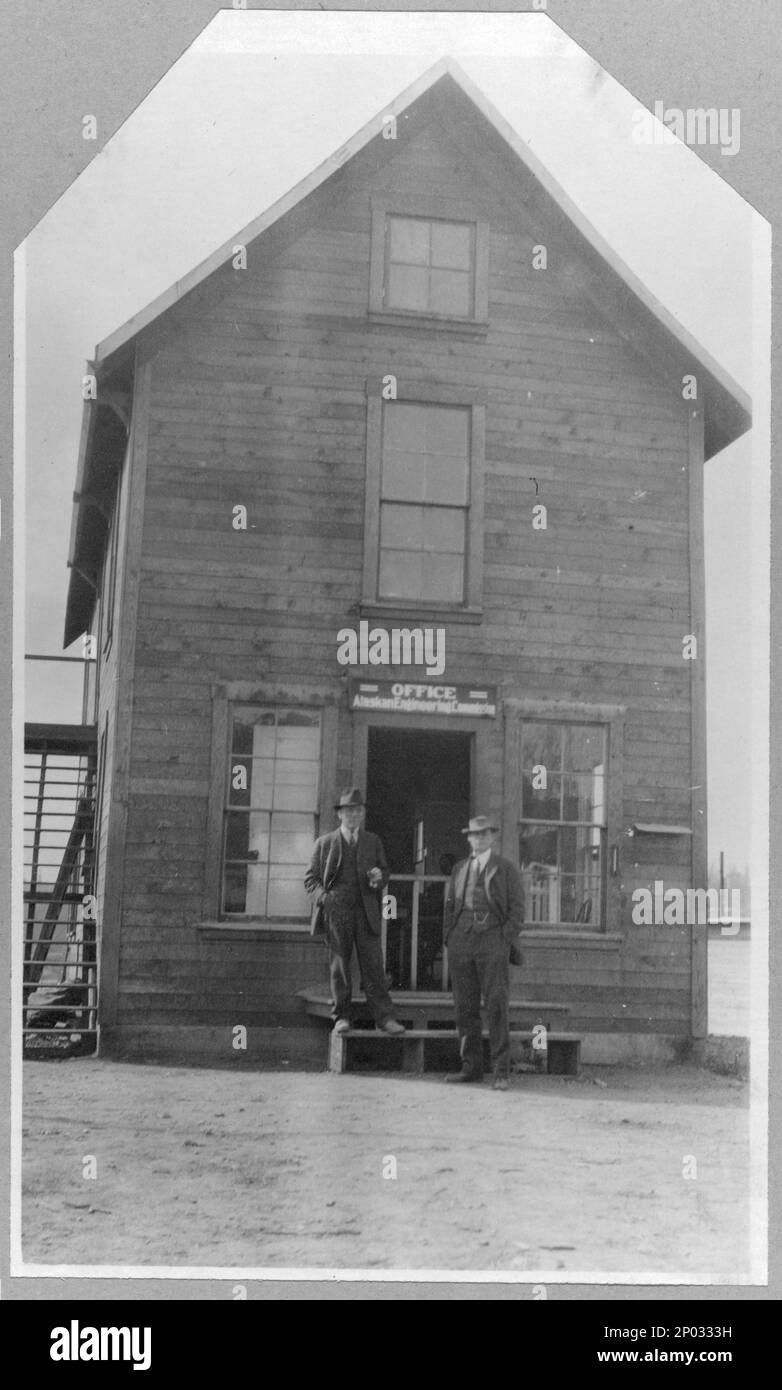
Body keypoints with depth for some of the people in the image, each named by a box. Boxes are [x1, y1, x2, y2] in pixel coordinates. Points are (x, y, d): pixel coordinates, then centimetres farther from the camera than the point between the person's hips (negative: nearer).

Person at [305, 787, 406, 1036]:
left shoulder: (373, 842, 14)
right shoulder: (325, 843, 9)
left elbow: (384, 872, 18)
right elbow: (310, 878, 9)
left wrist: (379, 878, -7)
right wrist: (323, 896, -10)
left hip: (366, 911, 1)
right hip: (336, 912, -1)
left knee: (373, 965, -4)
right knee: (339, 966, 2)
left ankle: (384, 1017, -3)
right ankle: (341, 1017, 9)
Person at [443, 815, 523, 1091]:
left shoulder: (507, 869, 7)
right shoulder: (459, 869, 18)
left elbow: (517, 909, 2)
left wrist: (504, 942, -8)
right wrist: (450, 940, 7)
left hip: (492, 939, -4)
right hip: (461, 941, 4)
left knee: (496, 1006, -9)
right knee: (465, 1007, 3)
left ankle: (501, 1071, -6)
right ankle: (471, 1067, 9)